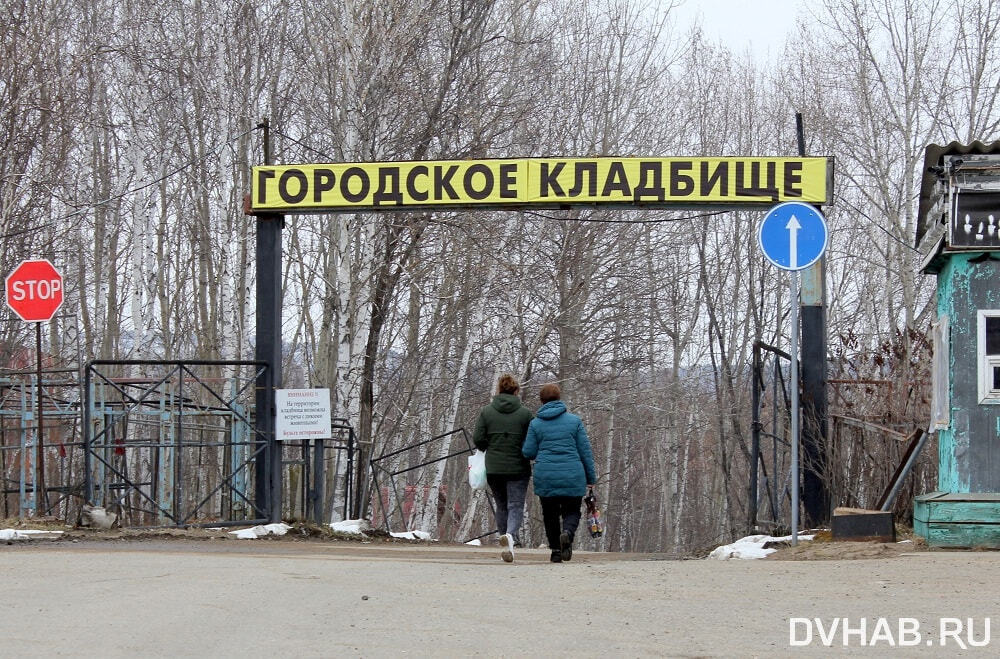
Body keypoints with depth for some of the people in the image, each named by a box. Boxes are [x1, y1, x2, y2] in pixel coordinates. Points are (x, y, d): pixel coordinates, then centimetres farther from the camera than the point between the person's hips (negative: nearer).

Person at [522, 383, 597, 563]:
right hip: (572, 477, 0)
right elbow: (585, 451, 2)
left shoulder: (535, 423, 2)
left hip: (545, 476, 0)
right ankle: (567, 532, -20)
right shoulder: (574, 420, 2)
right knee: (572, 511, 11)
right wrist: (591, 477, 8)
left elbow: (528, 452, 2)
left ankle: (555, 550, 5)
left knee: (550, 514, 14)